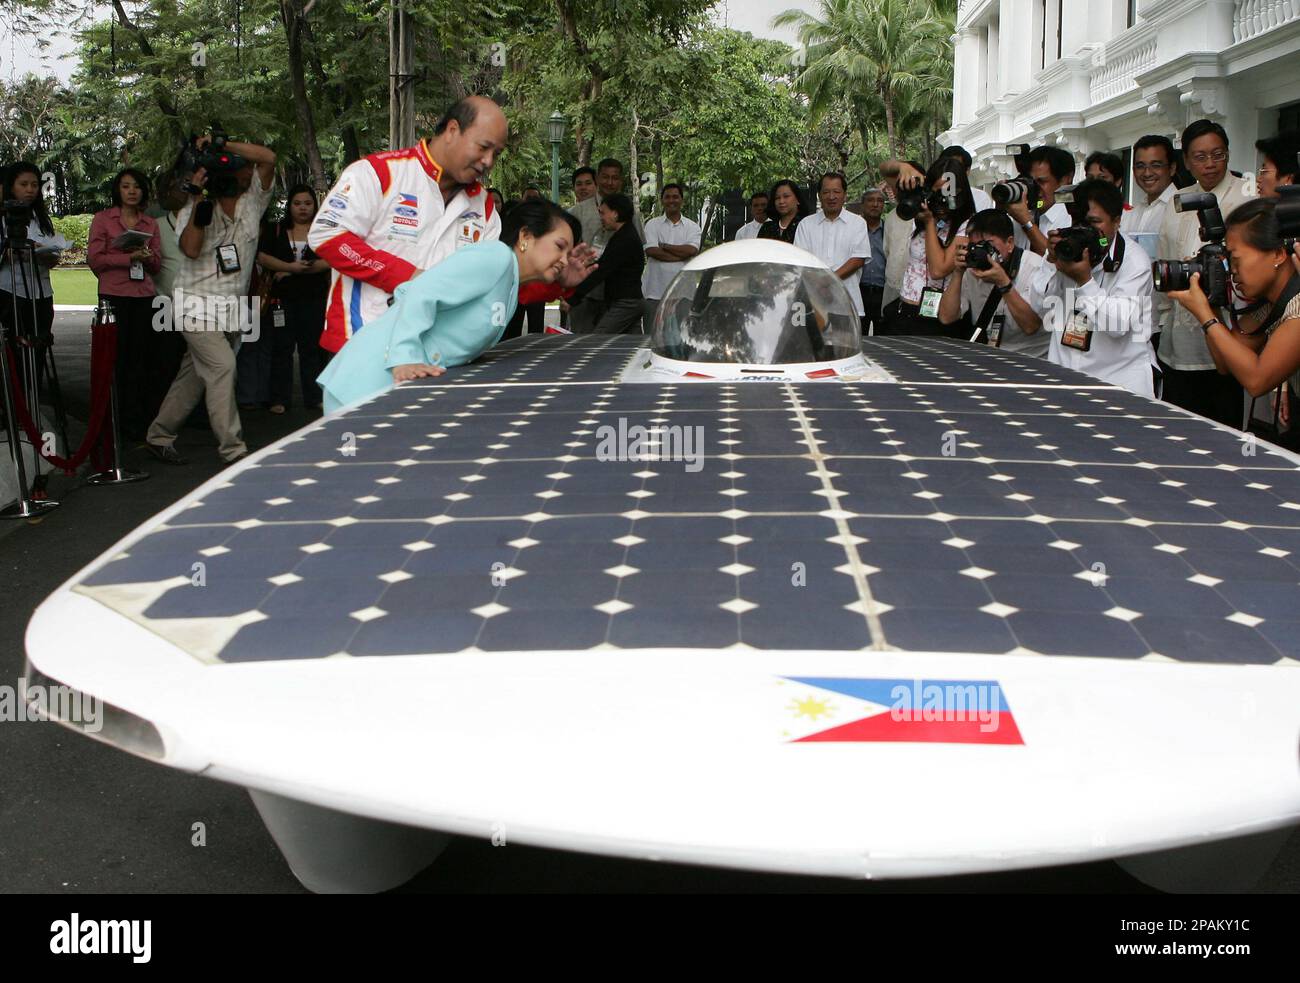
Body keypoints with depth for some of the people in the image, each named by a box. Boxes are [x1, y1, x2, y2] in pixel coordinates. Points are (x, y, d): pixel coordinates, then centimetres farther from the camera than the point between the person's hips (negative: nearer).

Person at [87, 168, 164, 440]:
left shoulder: (150, 223, 15)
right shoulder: (102, 219, 6)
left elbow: (157, 263, 12)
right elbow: (95, 258, -3)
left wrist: (147, 256, -9)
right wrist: (130, 257, -12)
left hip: (144, 295, 3)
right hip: (114, 295, -3)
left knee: (142, 358, 2)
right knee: (119, 359, -1)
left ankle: (145, 417, 8)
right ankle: (127, 420, 5)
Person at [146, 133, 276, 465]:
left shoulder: (253, 201, 6)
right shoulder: (194, 211, -1)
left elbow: (268, 158, -9)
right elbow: (191, 249, -19)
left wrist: (221, 143, -14)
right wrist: (198, 199, -20)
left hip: (232, 305, 5)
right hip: (198, 303, -5)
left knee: (194, 374, 12)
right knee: (222, 365, -18)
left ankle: (159, 436, 26)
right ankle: (232, 449, -16)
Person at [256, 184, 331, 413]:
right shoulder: (275, 230, 9)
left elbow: (329, 261, -8)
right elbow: (262, 258, 0)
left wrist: (290, 271, -11)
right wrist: (292, 266, -14)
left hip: (314, 298, 0)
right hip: (283, 298, 1)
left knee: (312, 348, 5)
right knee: (282, 347, 3)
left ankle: (314, 398, 11)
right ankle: (280, 400, 7)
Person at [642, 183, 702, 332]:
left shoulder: (692, 227, 10)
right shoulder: (652, 225, 7)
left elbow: (692, 250, -10)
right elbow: (651, 251, -10)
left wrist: (664, 246, -5)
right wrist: (682, 254, -8)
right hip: (655, 291, -1)